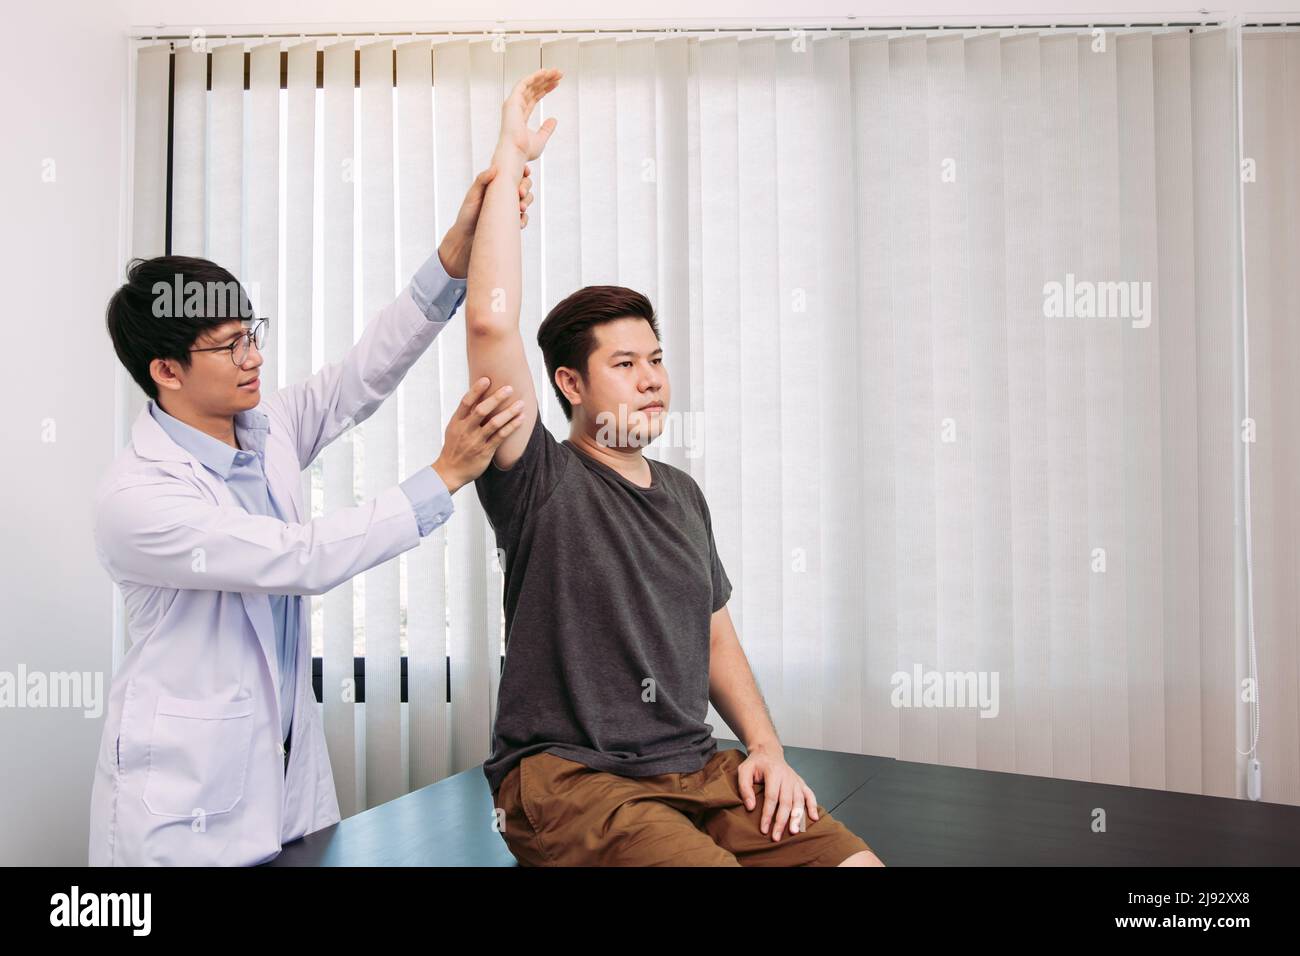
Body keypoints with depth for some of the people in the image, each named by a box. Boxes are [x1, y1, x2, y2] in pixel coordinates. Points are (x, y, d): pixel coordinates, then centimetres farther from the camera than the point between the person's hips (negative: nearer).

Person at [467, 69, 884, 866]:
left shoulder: (683, 494, 14)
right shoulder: (542, 483, -7)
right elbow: (491, 323, -21)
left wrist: (768, 749, 5)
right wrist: (510, 161, -13)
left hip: (695, 769, 6)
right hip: (570, 778, -5)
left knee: (854, 859, -11)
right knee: (706, 861, -28)